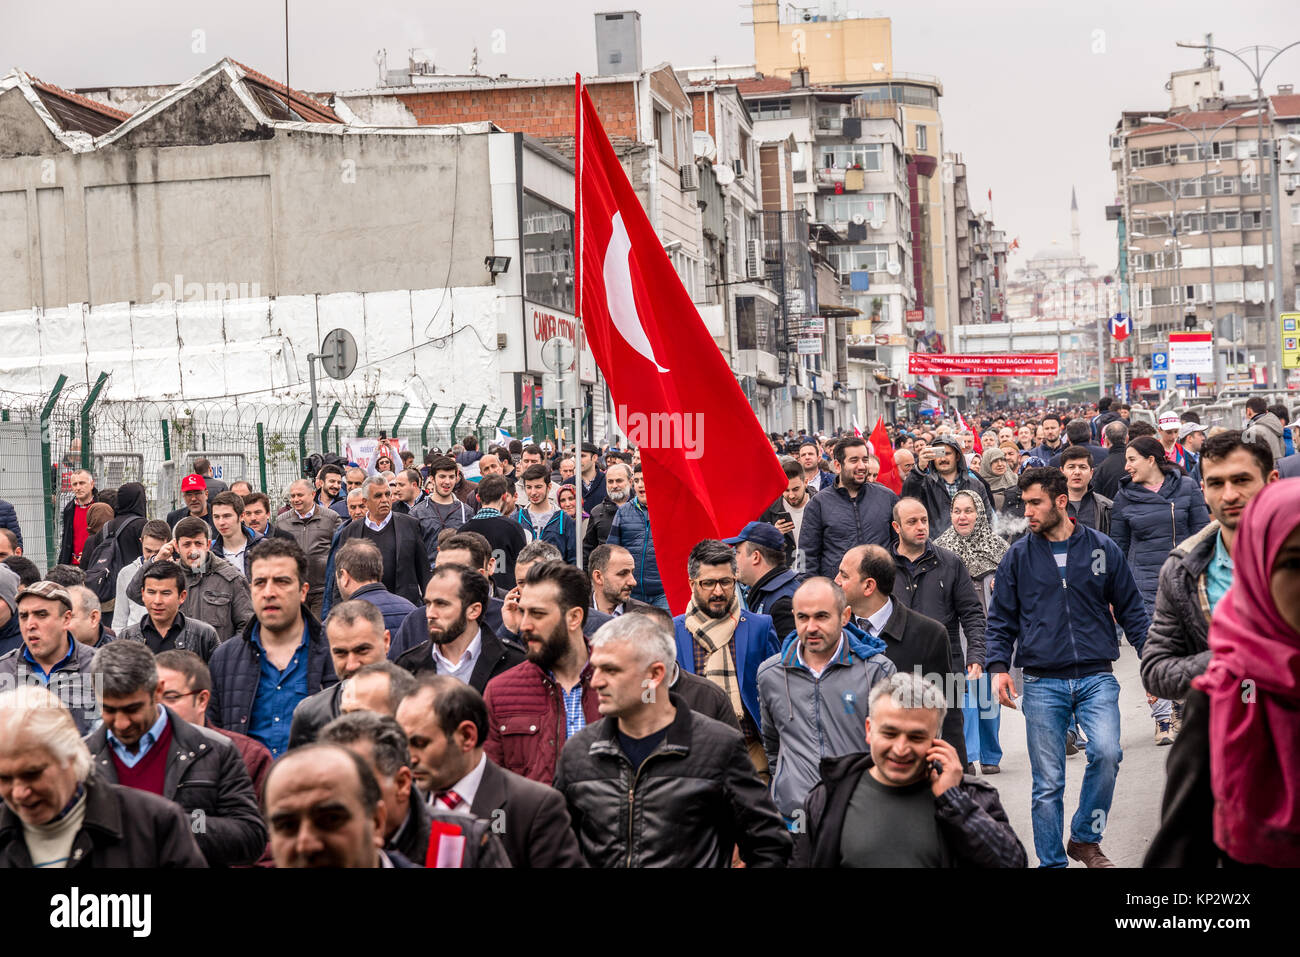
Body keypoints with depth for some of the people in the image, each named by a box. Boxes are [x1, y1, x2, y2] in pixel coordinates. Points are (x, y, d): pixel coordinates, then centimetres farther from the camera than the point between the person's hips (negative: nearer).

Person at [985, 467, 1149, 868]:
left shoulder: (1103, 548, 4)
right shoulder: (1018, 556, 5)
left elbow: (1131, 609, 11)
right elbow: (1001, 619, 9)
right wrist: (998, 666, -4)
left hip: (1096, 677, -1)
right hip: (1042, 684, 1)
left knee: (1106, 752, -21)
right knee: (1048, 783, 1)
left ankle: (1085, 837, 0)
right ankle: (1051, 861, 15)